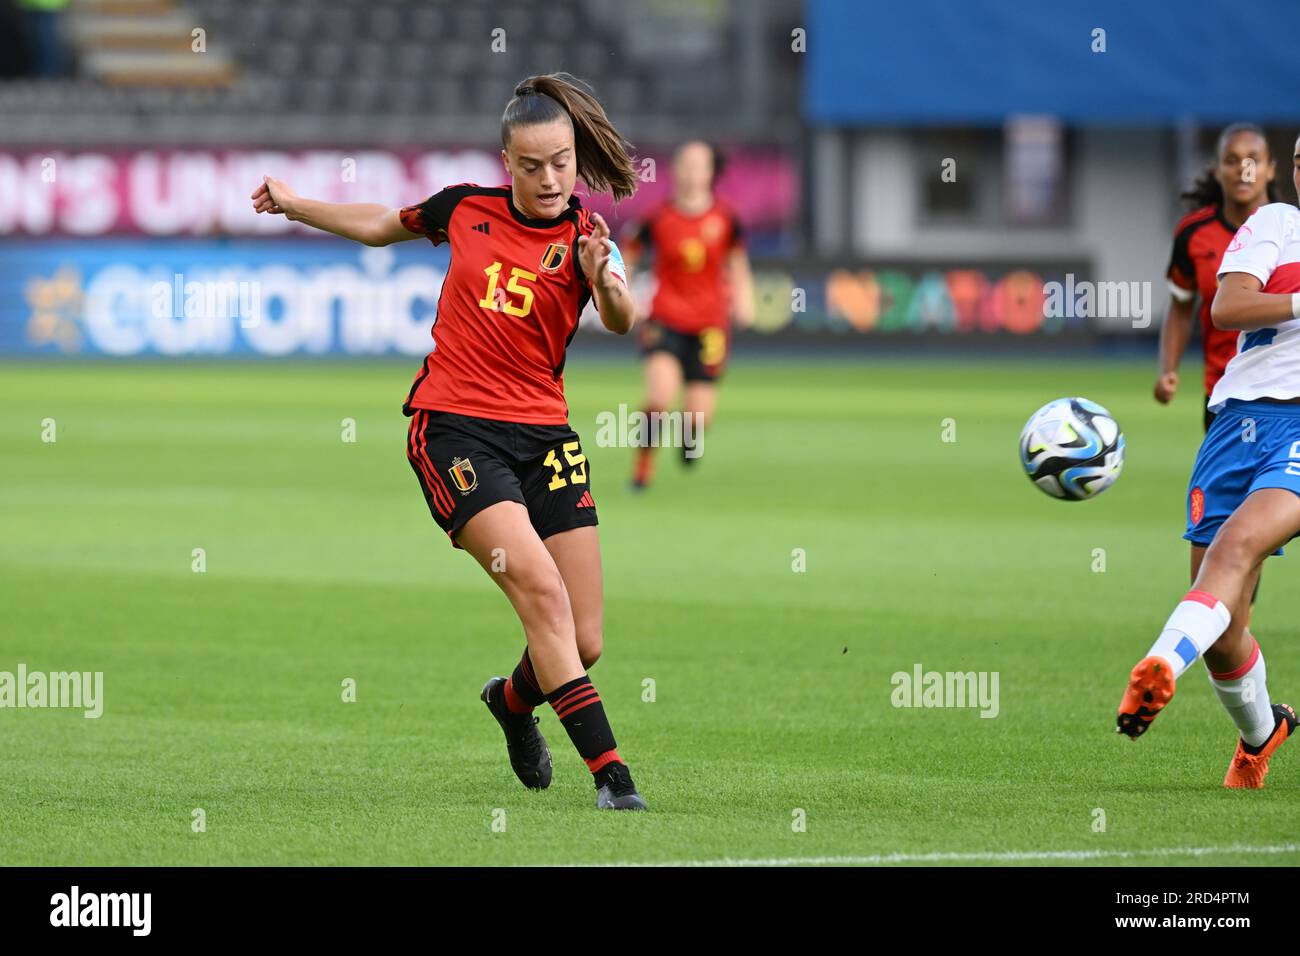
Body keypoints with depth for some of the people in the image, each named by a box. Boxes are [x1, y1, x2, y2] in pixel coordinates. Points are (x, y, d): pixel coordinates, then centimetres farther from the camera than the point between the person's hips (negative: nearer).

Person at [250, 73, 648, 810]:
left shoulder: (584, 235, -1)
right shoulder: (466, 209, 5)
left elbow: (623, 322, -21)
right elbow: (381, 225, 27)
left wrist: (608, 285, -42)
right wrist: (294, 204, 31)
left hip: (544, 436, 1)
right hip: (453, 427, -1)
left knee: (584, 642, -1)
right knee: (540, 589, -21)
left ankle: (513, 699, 35)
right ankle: (610, 771, -22)